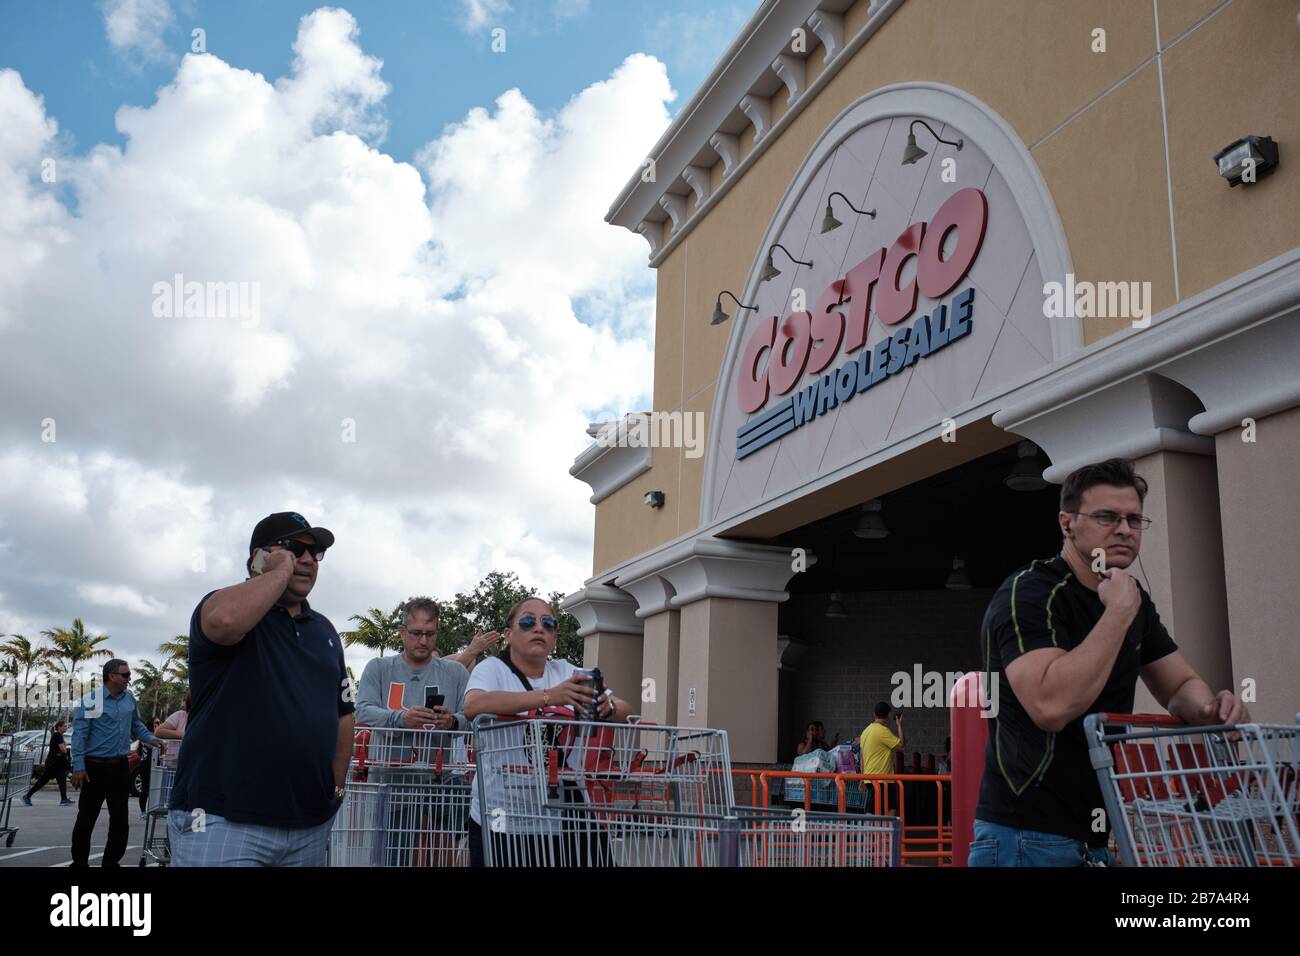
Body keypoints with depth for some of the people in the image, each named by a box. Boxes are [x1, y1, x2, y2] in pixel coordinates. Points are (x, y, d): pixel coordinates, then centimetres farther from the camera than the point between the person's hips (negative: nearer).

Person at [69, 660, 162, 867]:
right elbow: (79, 734, -13)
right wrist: (78, 766, -17)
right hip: (95, 767, -5)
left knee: (120, 819, 8)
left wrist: (151, 739, 2)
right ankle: (79, 862, 17)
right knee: (86, 819, 4)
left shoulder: (130, 699, 7)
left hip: (120, 767, 5)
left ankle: (111, 862, 18)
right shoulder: (91, 700, -12)